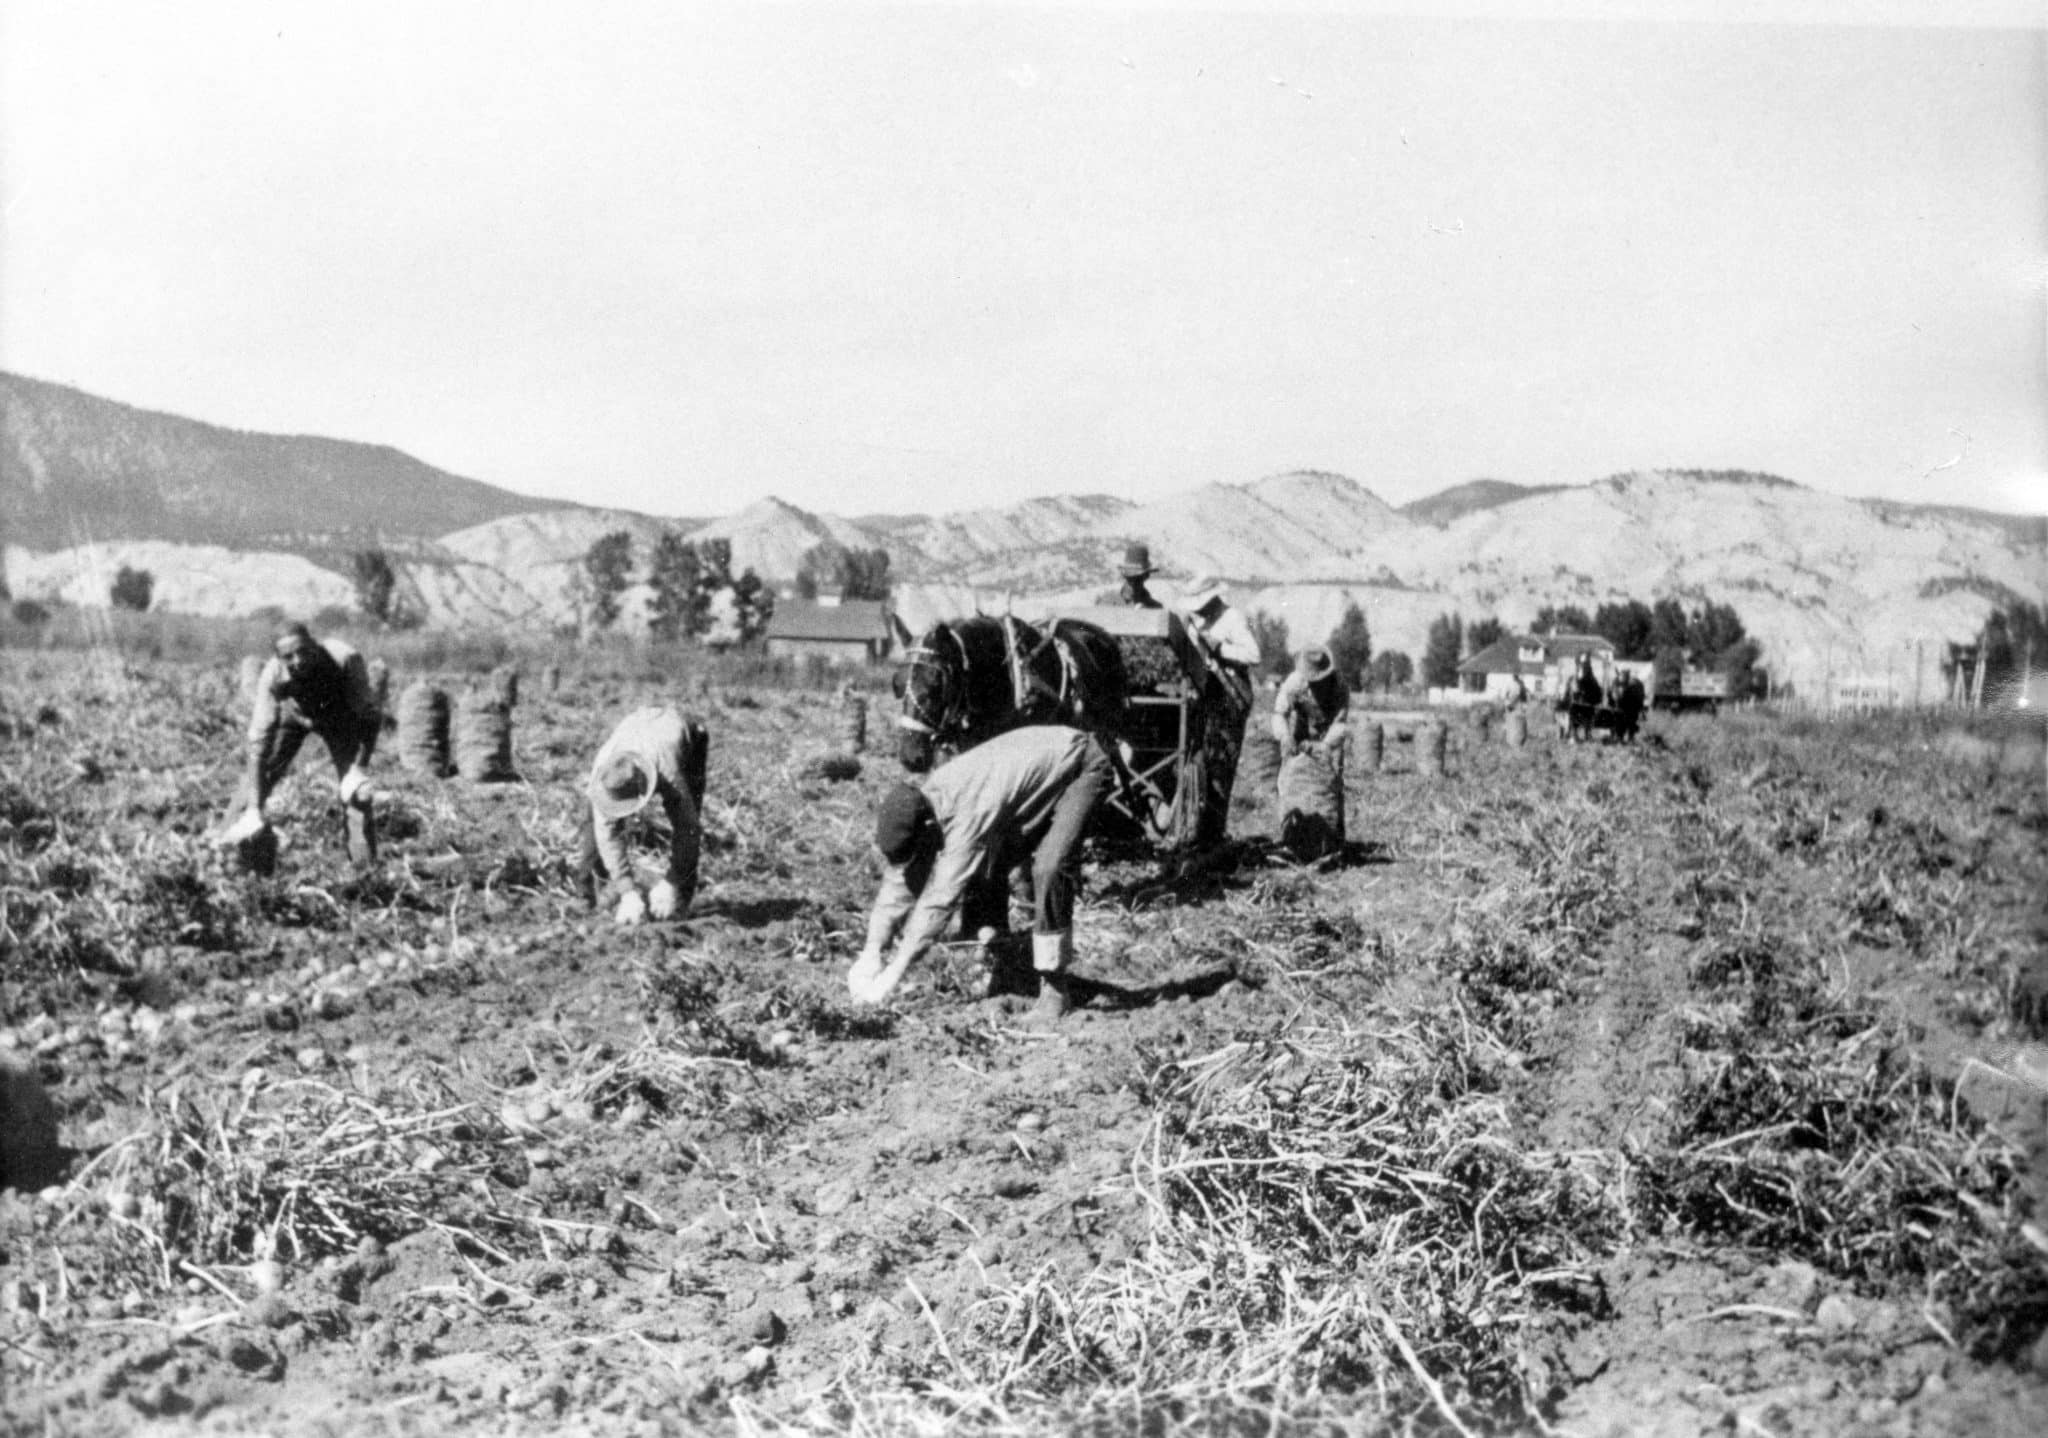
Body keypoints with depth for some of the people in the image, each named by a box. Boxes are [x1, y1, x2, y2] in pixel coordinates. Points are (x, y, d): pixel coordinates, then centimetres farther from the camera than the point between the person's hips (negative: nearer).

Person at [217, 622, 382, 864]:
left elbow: (369, 717, -29)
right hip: (291, 713, 1)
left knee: (356, 793, -8)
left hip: (339, 715, -1)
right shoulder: (272, 676, -35)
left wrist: (360, 769, -37)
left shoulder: (345, 659, -40)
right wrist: (254, 809, -34)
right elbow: (260, 739, -31)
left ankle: (366, 870, 3)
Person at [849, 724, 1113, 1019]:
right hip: (1036, 762, 8)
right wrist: (871, 953, -19)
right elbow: (898, 883, -10)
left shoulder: (969, 813, -38)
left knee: (1049, 867, -26)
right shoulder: (920, 801, -14)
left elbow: (941, 898, -38)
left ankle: (1055, 983, -13)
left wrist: (894, 973, -36)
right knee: (983, 865, 0)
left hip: (1080, 765, -8)